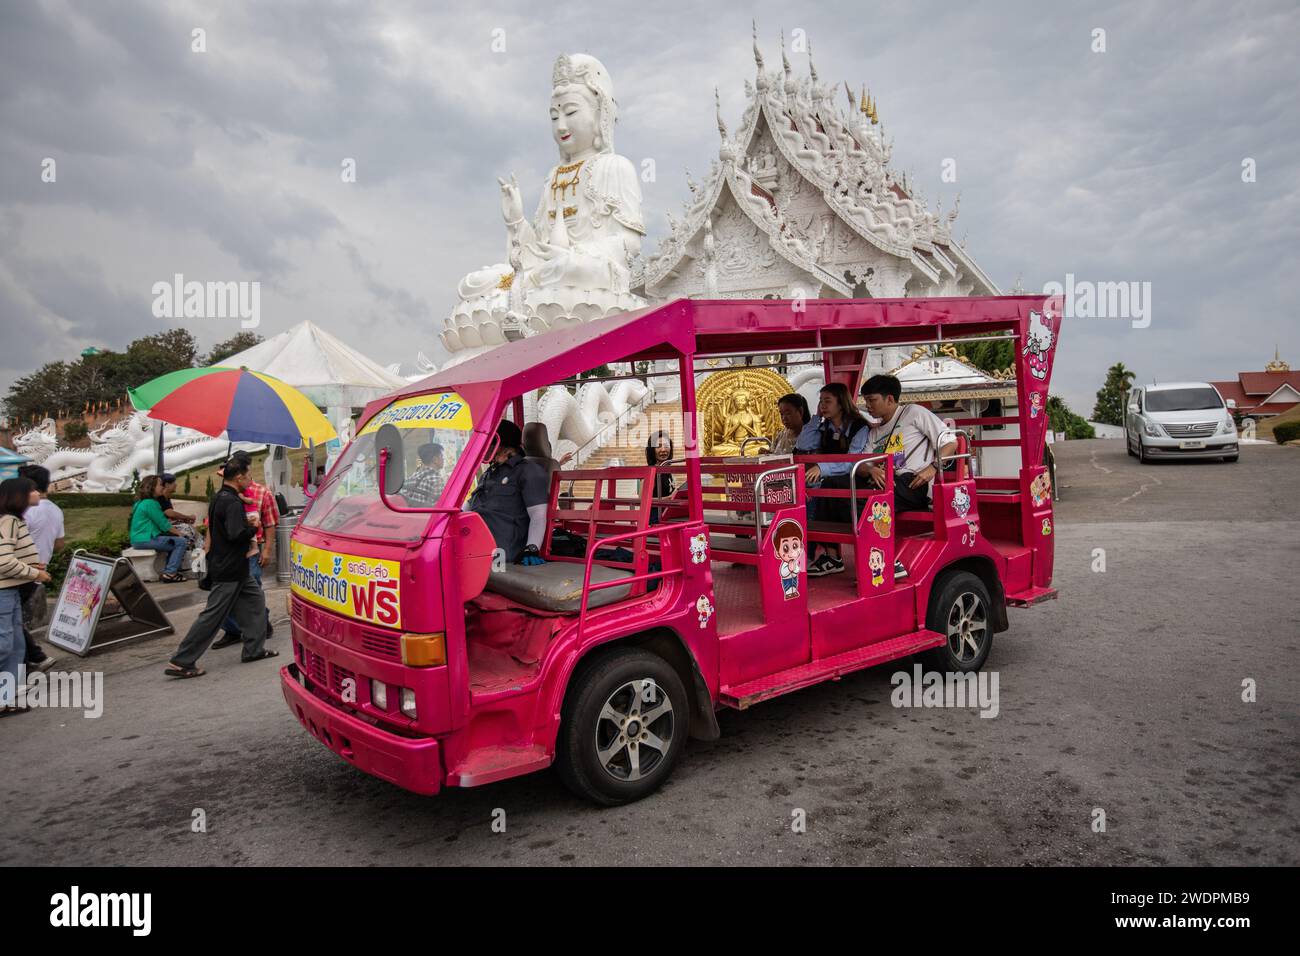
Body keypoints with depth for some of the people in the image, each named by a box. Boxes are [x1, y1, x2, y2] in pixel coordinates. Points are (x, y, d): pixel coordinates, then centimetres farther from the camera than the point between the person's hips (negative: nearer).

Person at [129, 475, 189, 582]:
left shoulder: (141, 502, 16)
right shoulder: (150, 503, -15)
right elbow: (163, 525, -14)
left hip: (138, 538, 11)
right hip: (145, 539, -11)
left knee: (174, 540, 21)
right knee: (181, 542, -12)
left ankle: (169, 570, 15)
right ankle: (170, 573, -13)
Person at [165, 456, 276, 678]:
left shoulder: (219, 498, 11)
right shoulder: (232, 502, -20)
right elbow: (236, 535, -27)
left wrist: (245, 522, 8)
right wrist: (253, 527, -9)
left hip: (235, 568, 10)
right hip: (229, 570, -10)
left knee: (255, 599, 16)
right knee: (213, 614, -5)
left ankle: (254, 649, 21)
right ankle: (181, 662, 0)